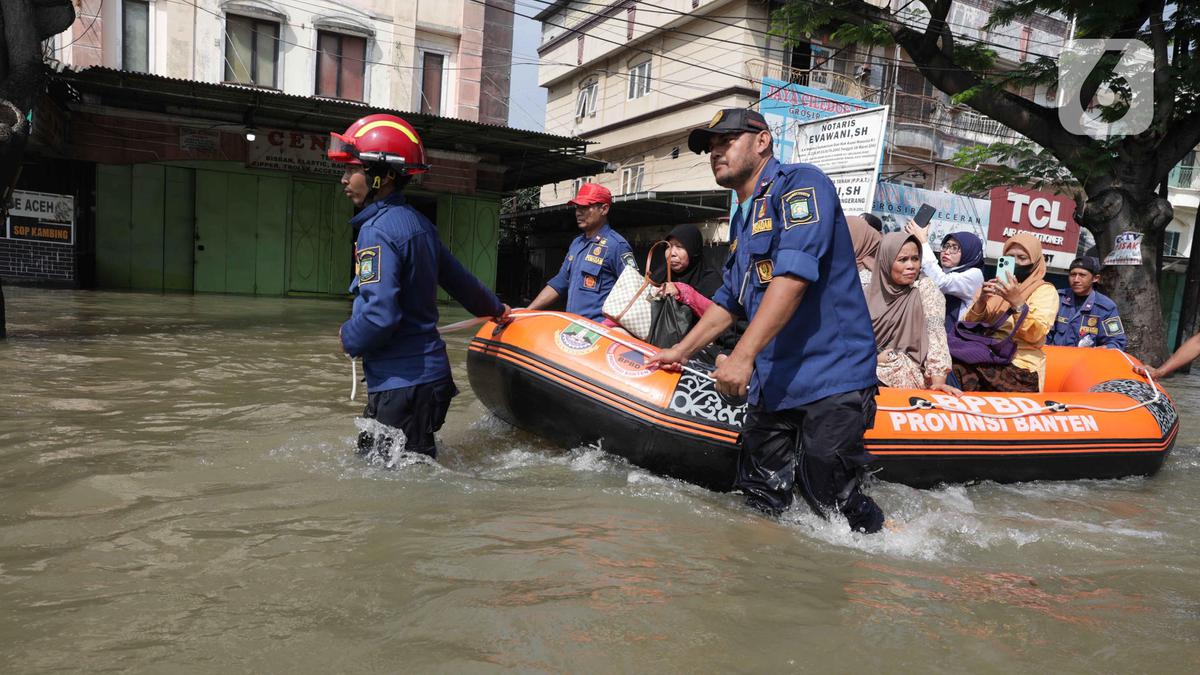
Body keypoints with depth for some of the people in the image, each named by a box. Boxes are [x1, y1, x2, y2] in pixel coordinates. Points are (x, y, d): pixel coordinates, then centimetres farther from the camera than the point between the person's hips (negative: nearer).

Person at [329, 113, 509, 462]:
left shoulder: (377, 230, -17)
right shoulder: (419, 223, 10)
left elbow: (380, 315, -26)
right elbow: (459, 278, 22)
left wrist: (348, 337, -4)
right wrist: (495, 308, 40)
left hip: (401, 383, -9)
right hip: (428, 371, 9)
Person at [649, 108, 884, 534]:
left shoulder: (800, 183, -7)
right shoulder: (742, 220, 21)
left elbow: (793, 276, -22)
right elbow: (729, 302, 31)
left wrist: (743, 356, -25)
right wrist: (682, 351, 31)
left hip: (831, 377, -8)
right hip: (771, 384, 9)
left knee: (831, 501, -4)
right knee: (761, 498, 9)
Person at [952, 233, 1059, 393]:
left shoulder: (1045, 291, 5)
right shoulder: (993, 286, 17)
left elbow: (1035, 335, -11)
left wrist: (1017, 302, -24)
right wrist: (981, 301, -11)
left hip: (1019, 366, -4)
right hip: (984, 357, 4)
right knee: (953, 371, -28)